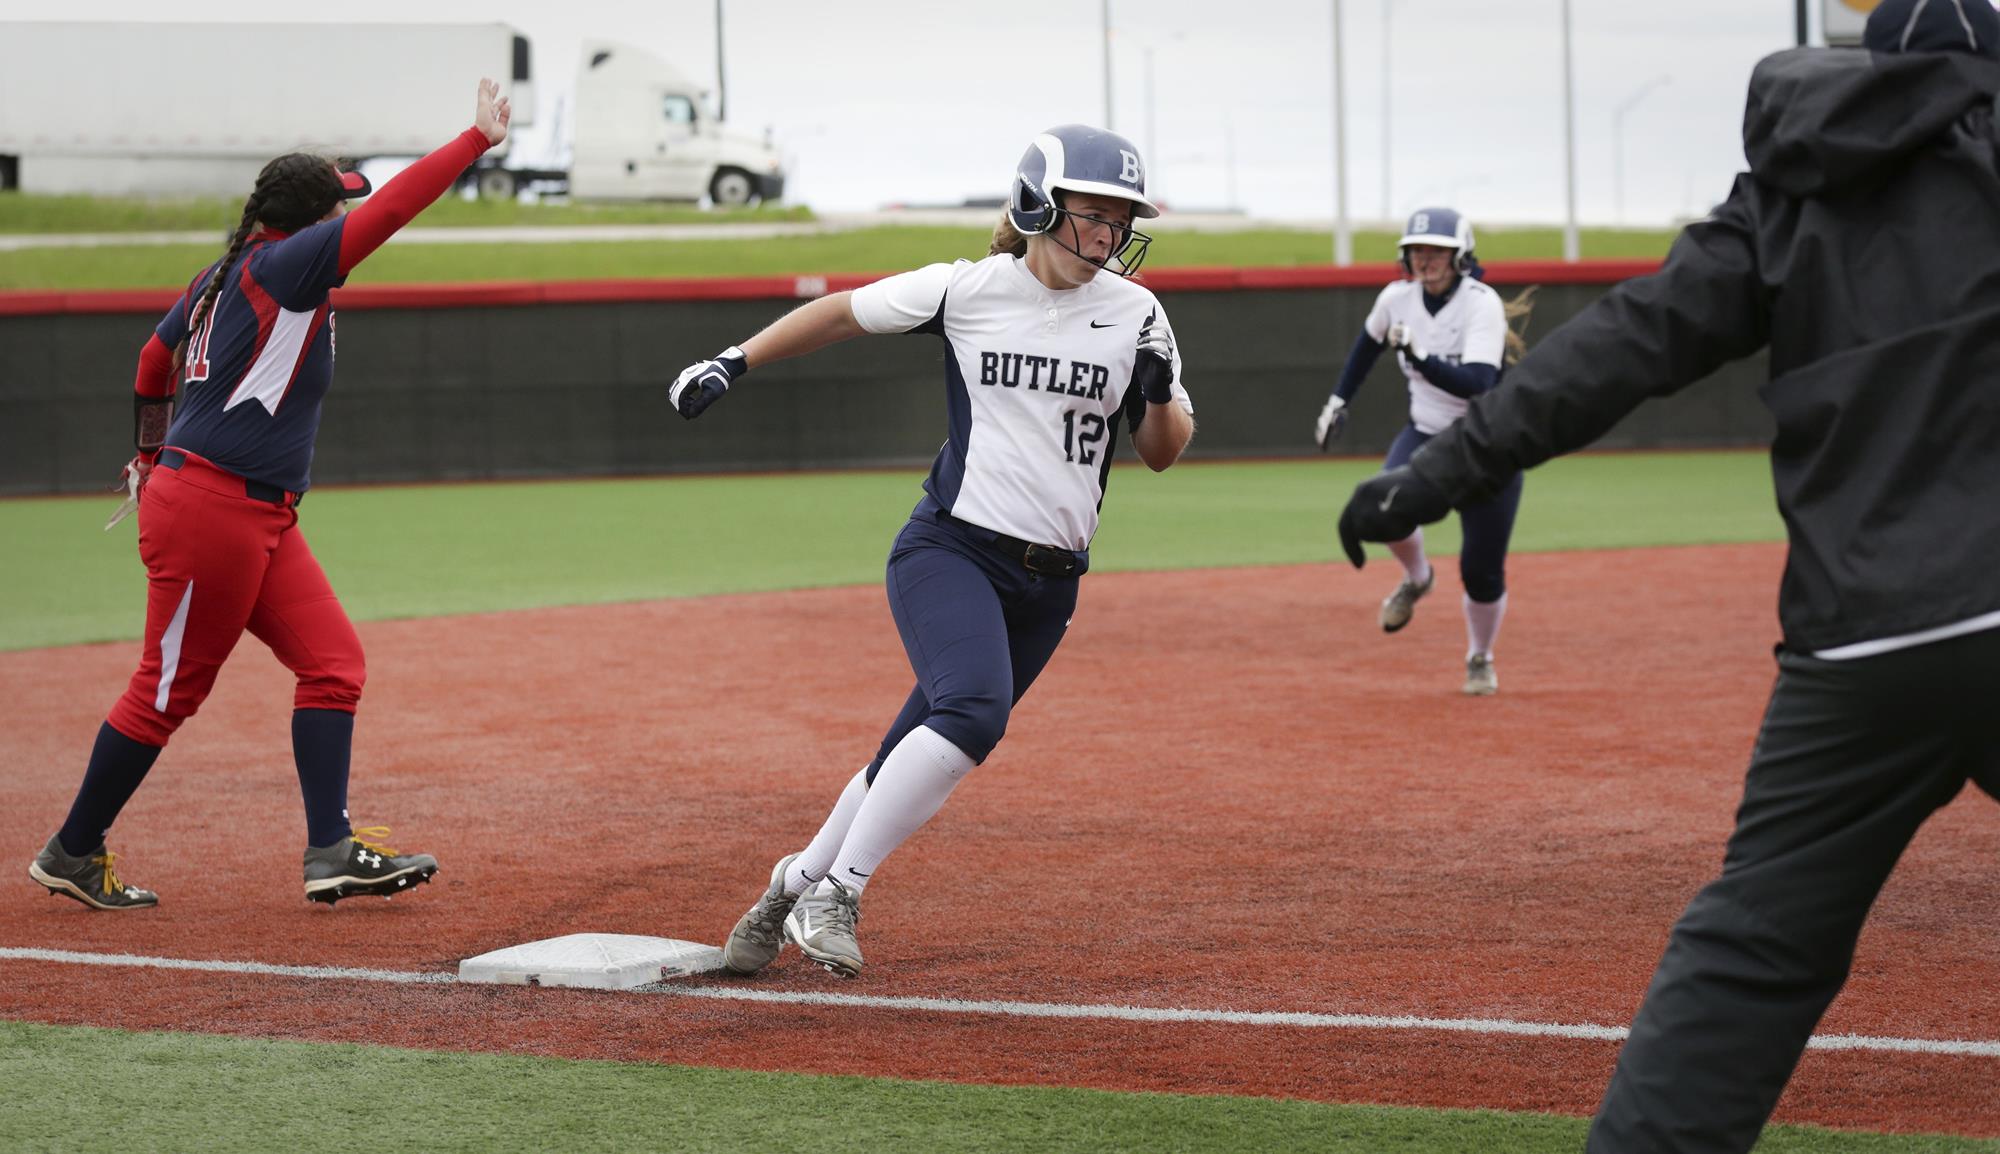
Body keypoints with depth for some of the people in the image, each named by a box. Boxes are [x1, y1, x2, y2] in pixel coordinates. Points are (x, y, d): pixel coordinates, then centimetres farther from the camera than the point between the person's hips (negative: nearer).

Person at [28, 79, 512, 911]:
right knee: (170, 689, -1)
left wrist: (152, 455, 42)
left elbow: (156, 358, 27)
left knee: (332, 659, 2)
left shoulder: (221, 281, 14)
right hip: (210, 509, -10)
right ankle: (72, 855, 12)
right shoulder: (282, 267, -12)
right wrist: (480, 138, -17)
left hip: (263, 519, 10)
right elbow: (390, 209, -20)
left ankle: (331, 851, -3)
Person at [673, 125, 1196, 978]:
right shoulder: (967, 290, -3)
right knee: (975, 709, -28)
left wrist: (1158, 394, -13)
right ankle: (835, 890, -19)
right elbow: (844, 311, 10)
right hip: (949, 551, -4)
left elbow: (1162, 453, 8)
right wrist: (737, 361, 5)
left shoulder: (1133, 313, 4)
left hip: (1049, 582, 4)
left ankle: (797, 887, 26)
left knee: (919, 761, 6)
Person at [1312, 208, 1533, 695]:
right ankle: (1416, 579, 4)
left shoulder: (1482, 305, -23)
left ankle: (1481, 660, 27)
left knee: (1481, 571, -3)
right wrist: (1339, 399, 17)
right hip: (1426, 434, 4)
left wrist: (1421, 357, -49)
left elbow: (1476, 383, -37)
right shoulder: (1397, 298, -7)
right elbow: (1370, 342, 16)